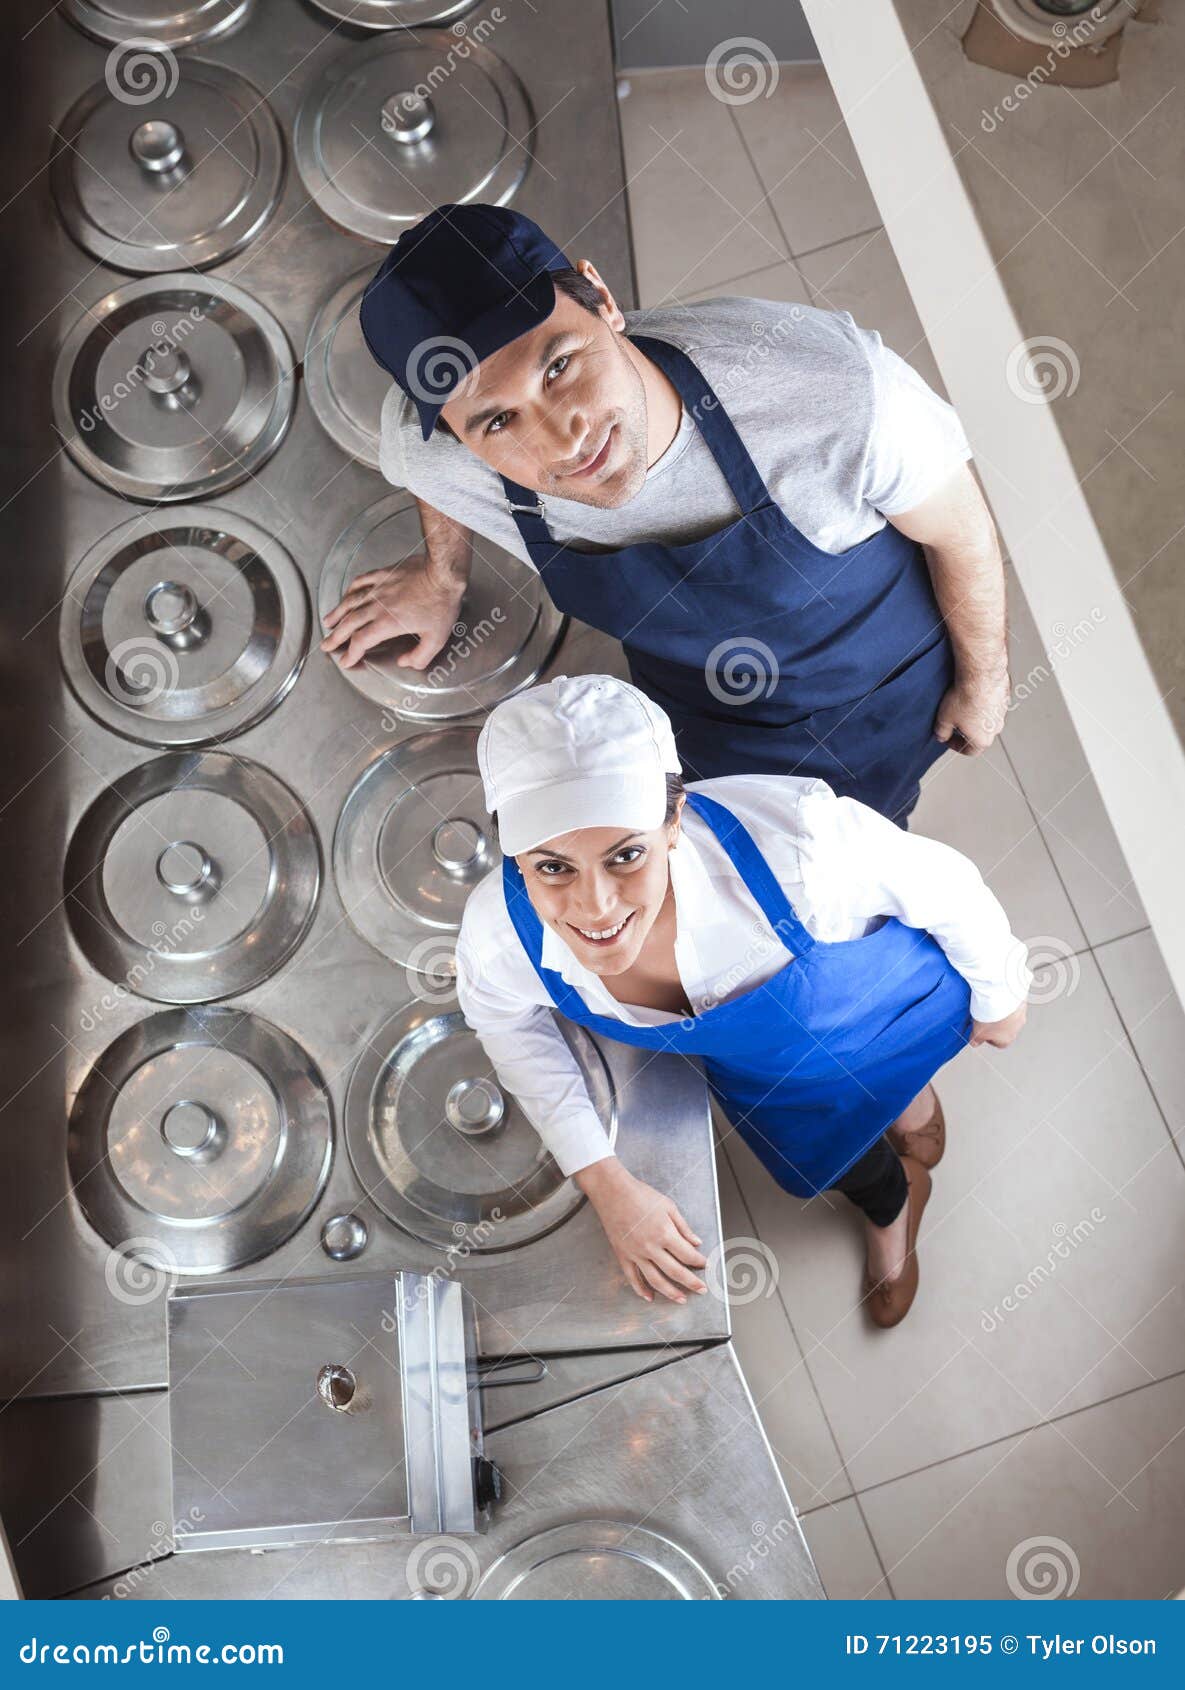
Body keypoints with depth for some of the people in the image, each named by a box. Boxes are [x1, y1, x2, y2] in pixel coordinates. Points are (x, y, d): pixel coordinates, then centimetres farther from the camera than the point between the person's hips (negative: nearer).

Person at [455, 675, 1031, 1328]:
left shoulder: (793, 844, -49)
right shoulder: (500, 933, -39)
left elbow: (945, 886, -27)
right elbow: (507, 1024, -13)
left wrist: (998, 995, -6)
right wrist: (607, 1183, -15)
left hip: (901, 1003, -3)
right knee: (828, 1167, 32)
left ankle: (911, 1094, 71)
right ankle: (892, 1203, 69)